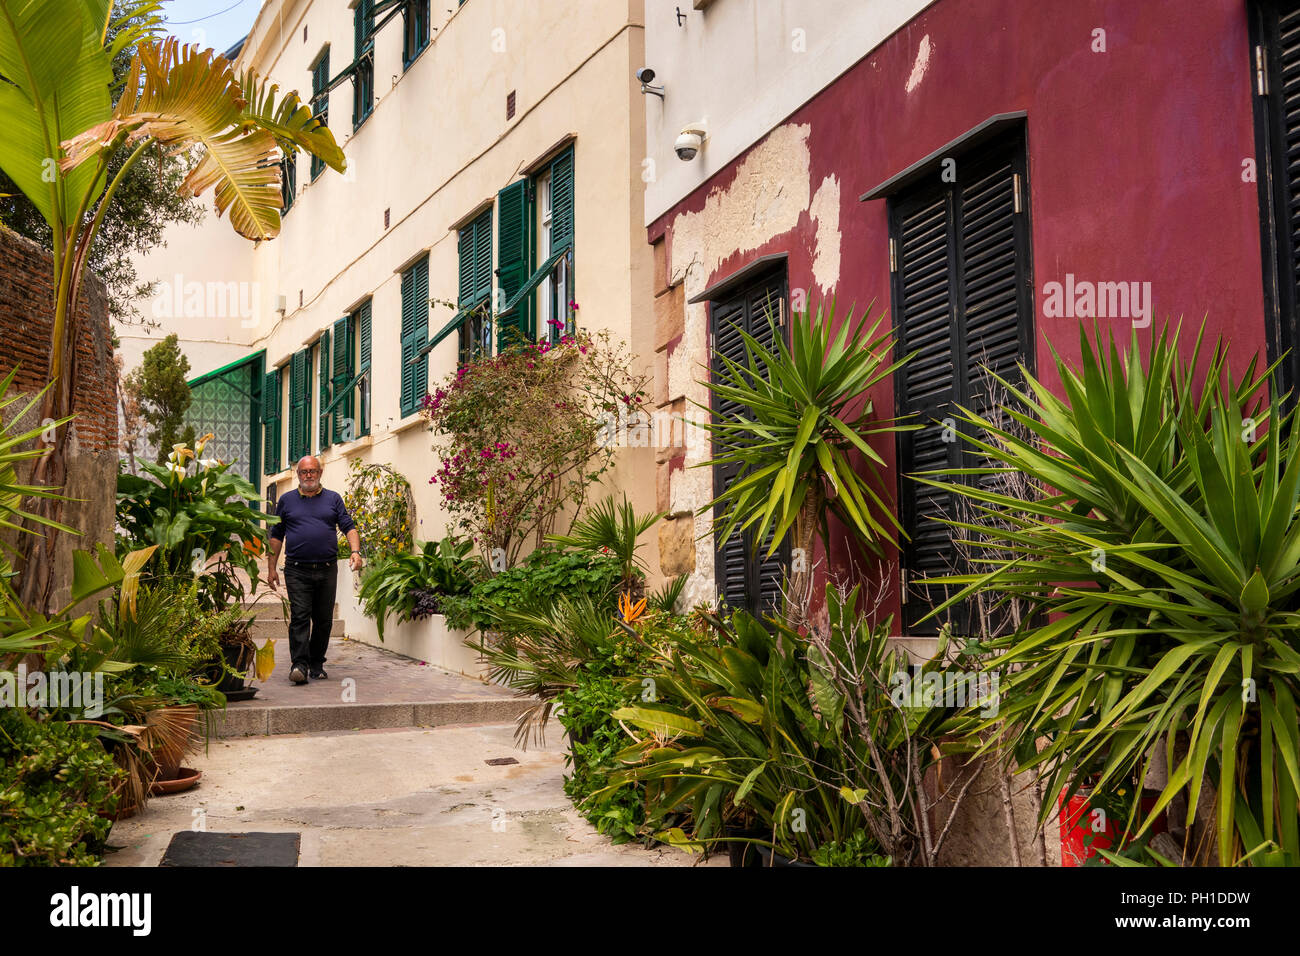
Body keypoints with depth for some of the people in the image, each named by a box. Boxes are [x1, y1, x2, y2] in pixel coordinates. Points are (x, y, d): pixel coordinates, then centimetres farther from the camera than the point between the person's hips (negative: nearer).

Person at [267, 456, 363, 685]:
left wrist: (355, 551, -13)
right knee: (299, 616, -12)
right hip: (297, 571, -1)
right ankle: (299, 664, -15)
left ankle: (316, 664, 16)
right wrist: (271, 568, 7)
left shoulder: (333, 499, 12)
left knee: (324, 619, 5)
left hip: (327, 571, 1)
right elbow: (276, 535, 13)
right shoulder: (287, 500, 12)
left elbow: (348, 526, 5)